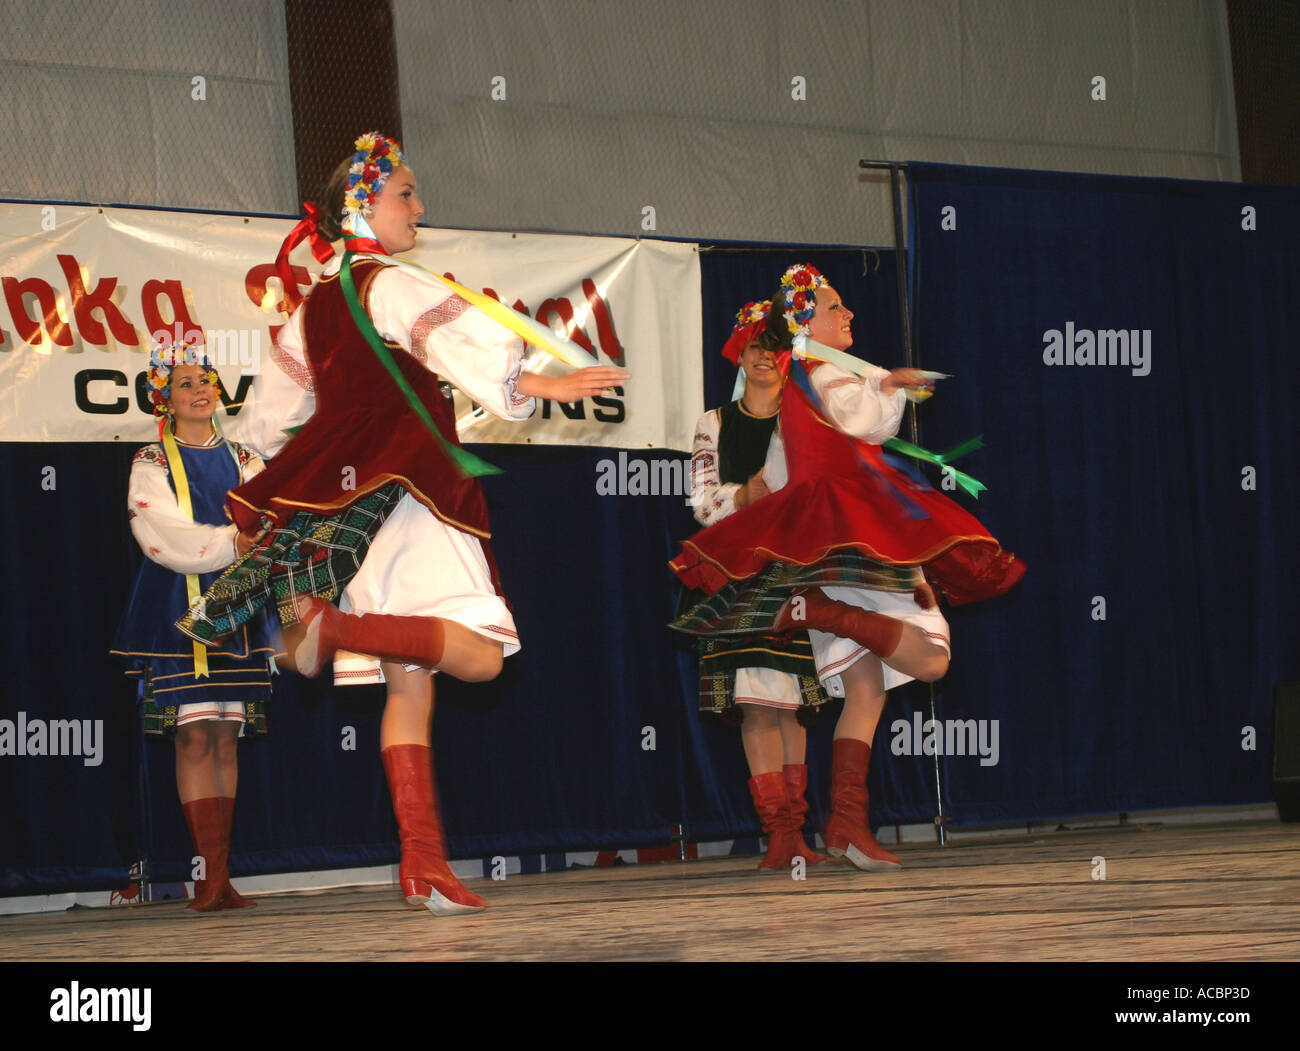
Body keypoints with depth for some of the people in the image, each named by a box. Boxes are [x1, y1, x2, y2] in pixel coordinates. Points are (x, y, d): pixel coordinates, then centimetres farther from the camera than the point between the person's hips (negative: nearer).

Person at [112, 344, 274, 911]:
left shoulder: (242, 460, 16)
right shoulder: (152, 463, 3)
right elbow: (161, 533, -10)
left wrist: (261, 538, -18)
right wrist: (229, 543, -19)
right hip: (179, 607, -4)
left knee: (226, 736, 2)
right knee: (195, 733, -11)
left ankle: (216, 877, 3)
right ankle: (214, 871, -12)